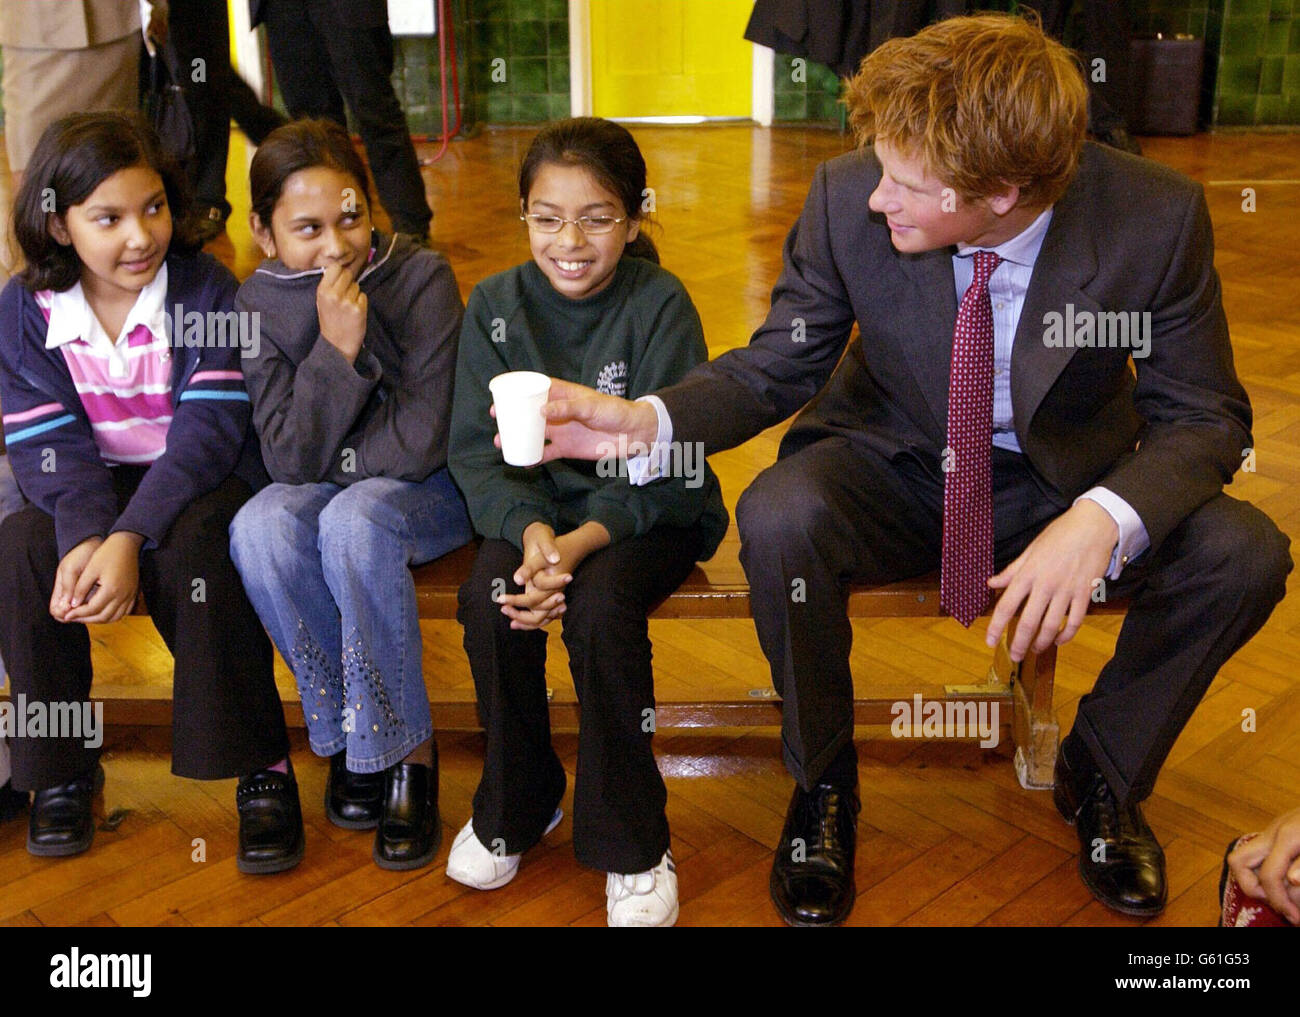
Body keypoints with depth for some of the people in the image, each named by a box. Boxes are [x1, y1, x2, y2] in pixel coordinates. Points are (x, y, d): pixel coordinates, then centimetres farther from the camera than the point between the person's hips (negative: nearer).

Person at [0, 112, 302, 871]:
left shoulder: (206, 292, -10)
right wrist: (86, 535, -29)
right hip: (91, 486, 3)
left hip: (200, 478, -3)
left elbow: (209, 430, -18)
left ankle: (262, 768, -20)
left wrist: (129, 538, -31)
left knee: (190, 547, -34)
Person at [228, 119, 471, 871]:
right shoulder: (259, 306, -6)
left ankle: (404, 748, -16)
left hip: (429, 489, -3)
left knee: (353, 522, -34)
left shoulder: (424, 279, -16)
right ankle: (347, 732, -9)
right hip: (327, 487, 4)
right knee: (260, 529, -28)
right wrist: (336, 349, -26)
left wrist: (332, 460, -8)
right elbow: (290, 458, -15)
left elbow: (421, 441, -19)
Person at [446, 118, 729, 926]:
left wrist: (584, 539, -29)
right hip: (537, 507, 3)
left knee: (600, 605, -31)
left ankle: (632, 844, -9)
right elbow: (478, 449, -4)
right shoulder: (496, 306, 0)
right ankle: (515, 807, 3)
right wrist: (528, 528, -23)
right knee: (489, 599, -25)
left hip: (649, 513, -3)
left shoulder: (660, 305, -10)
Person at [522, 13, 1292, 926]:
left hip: (1065, 482, 1)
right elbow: (779, 366, -9)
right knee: (780, 518, -33)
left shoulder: (1159, 217, -21)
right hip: (898, 471, 0)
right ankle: (823, 784, -4)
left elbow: (1205, 414, -13)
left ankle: (1102, 776, 6)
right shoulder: (848, 201, -20)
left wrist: (1101, 517, -35)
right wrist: (645, 423, -28)